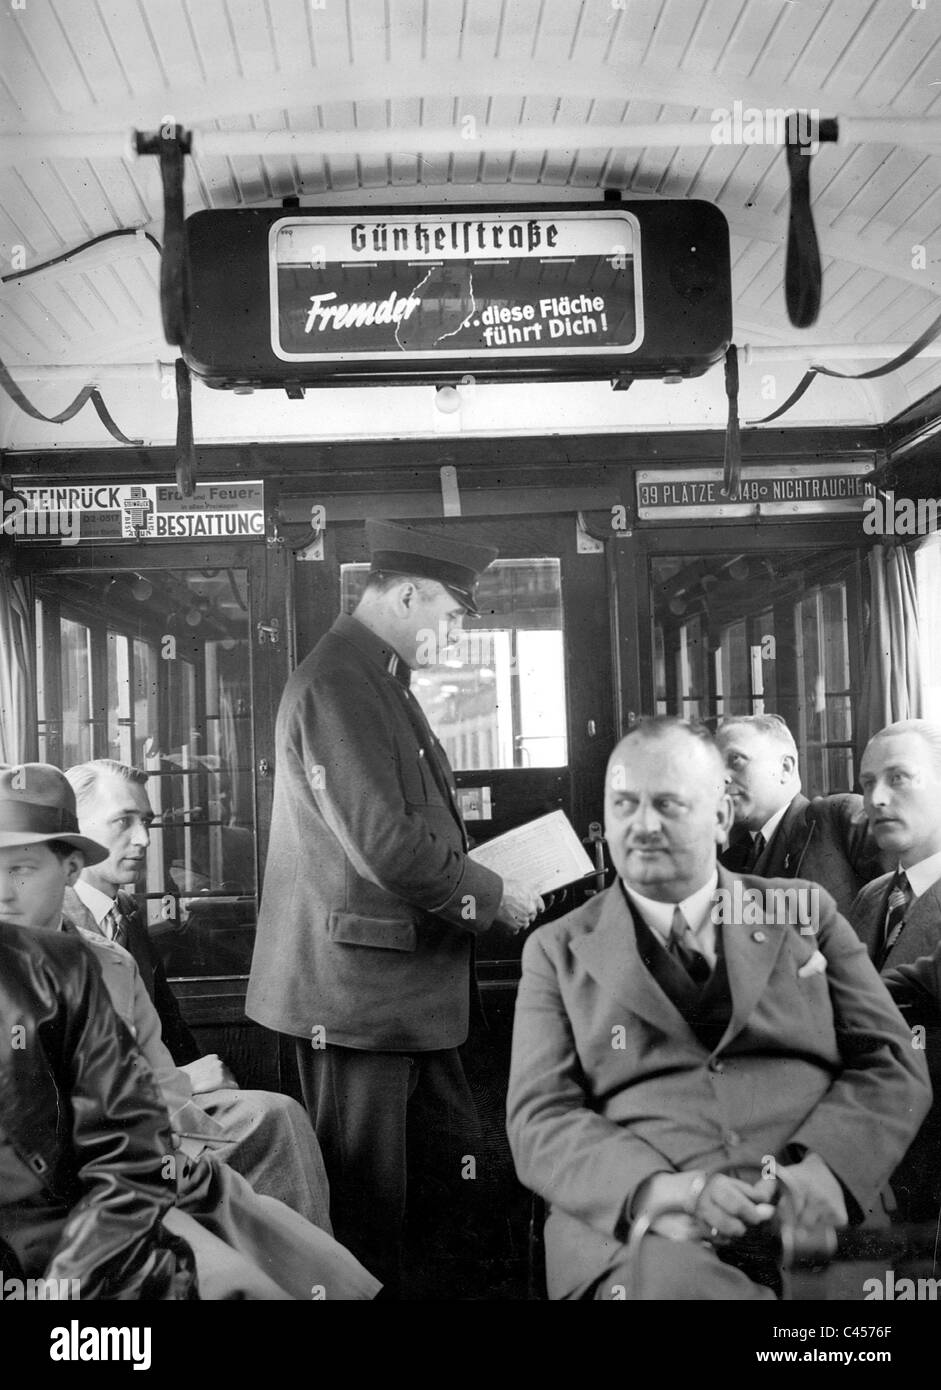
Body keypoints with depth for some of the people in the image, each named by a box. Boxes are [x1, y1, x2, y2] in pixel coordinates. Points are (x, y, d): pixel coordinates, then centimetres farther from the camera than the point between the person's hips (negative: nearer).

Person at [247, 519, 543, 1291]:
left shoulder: (380, 680, 14)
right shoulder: (337, 683, -18)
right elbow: (385, 844, -24)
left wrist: (476, 878, 8)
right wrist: (492, 895, -12)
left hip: (408, 990, 10)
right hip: (359, 989, -10)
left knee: (455, 1174, 17)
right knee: (367, 1208, 5)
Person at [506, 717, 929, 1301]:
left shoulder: (806, 912, 17)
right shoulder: (558, 950, 13)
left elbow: (894, 1064, 11)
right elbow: (539, 1120, 3)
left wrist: (826, 1168, -11)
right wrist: (651, 1190, -18)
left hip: (817, 1221, 2)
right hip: (644, 1232, -2)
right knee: (667, 1280, -36)